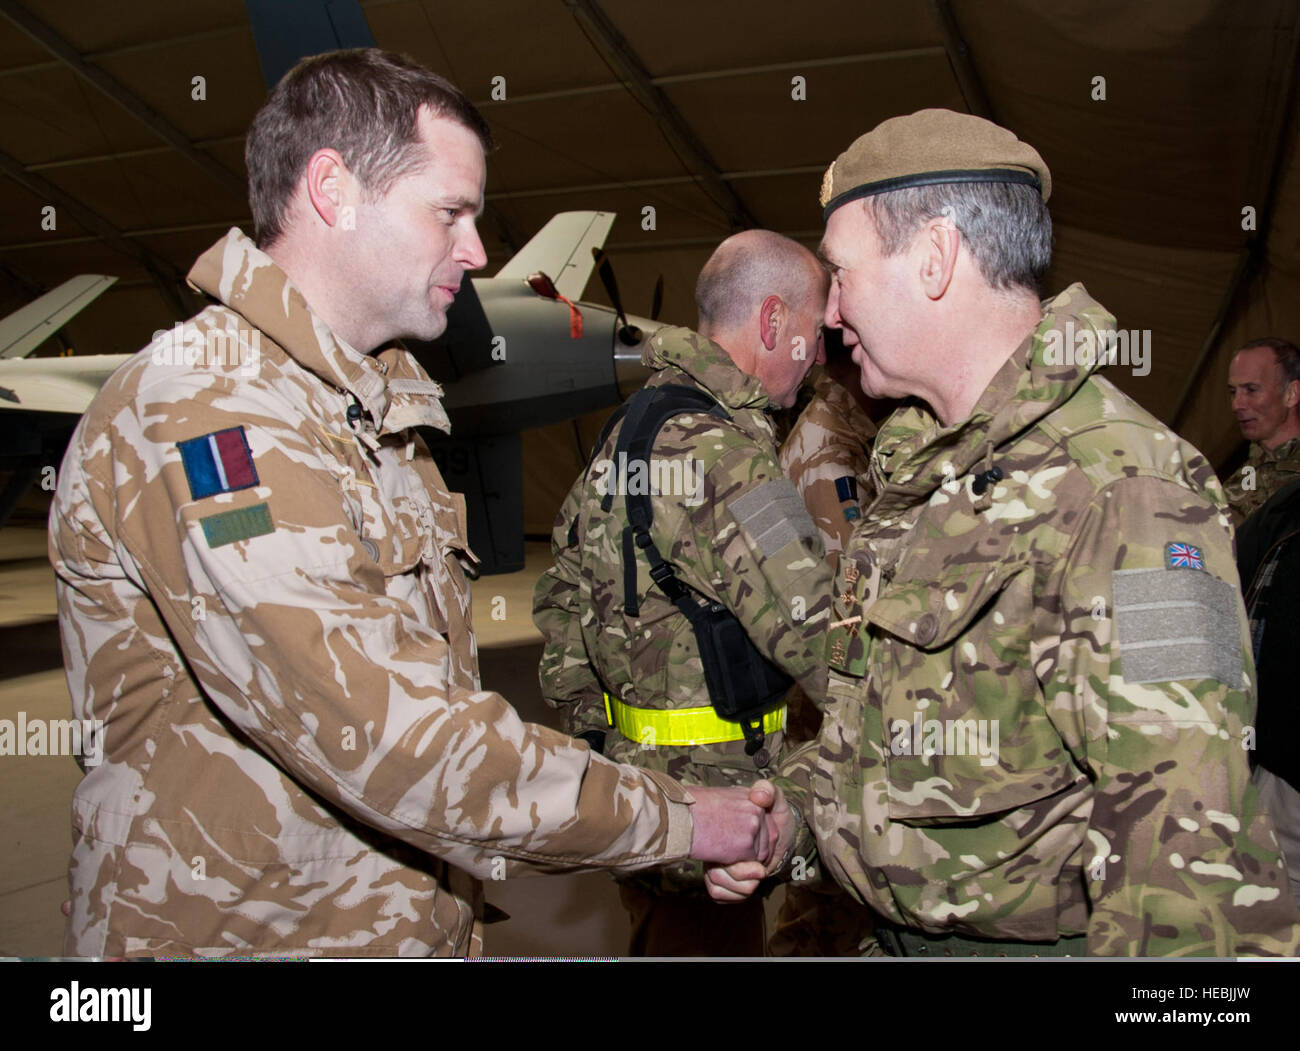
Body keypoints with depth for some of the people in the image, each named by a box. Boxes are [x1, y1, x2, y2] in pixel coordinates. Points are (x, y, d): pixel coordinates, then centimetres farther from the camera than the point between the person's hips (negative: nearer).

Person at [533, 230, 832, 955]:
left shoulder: (631, 427, 10)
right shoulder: (722, 448, -22)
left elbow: (562, 597, 15)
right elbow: (816, 634, -27)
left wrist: (592, 727, 19)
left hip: (633, 769, 9)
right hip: (705, 785, -9)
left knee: (660, 934, 24)